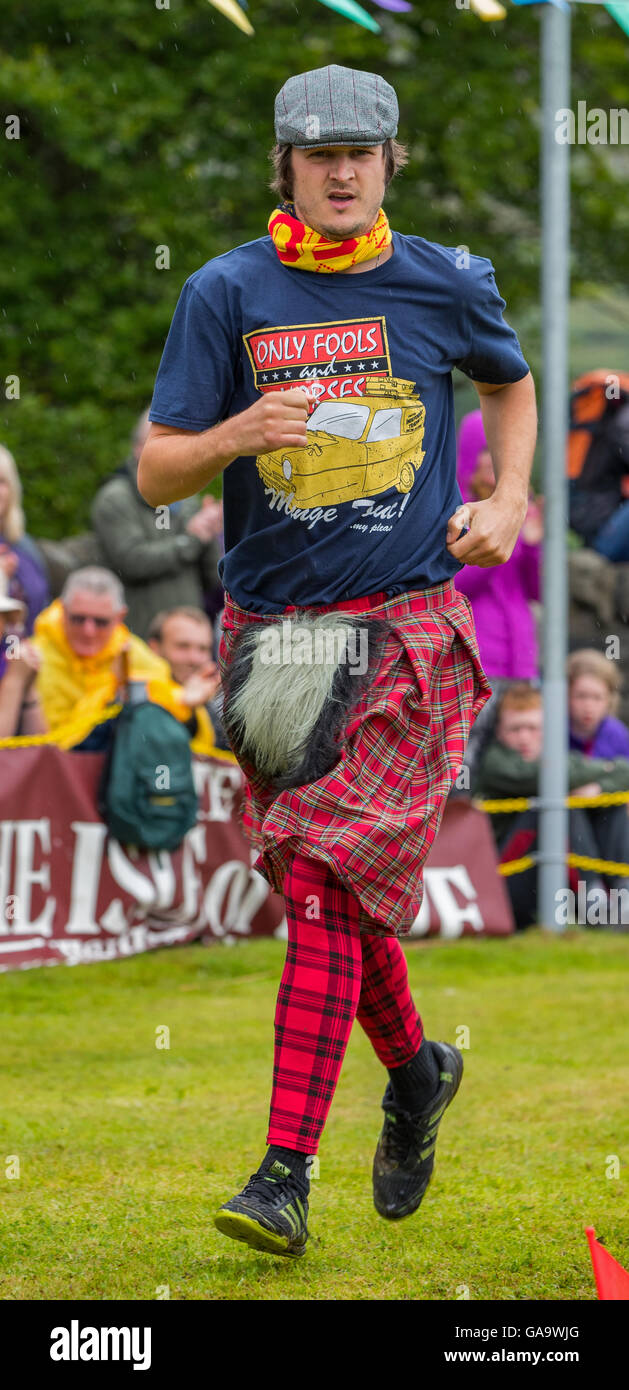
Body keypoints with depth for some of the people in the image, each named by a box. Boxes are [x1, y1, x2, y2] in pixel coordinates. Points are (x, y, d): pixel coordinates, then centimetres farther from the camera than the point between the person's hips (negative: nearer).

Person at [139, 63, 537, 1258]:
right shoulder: (227, 293, 0)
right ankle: (416, 1071, 38)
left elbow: (510, 382, 25)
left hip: (409, 630, -2)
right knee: (331, 893, 10)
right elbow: (155, 475, -2)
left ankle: (286, 1174, -15)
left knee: (326, 889, -14)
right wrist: (241, 432, -21)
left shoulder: (447, 285, 3)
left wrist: (507, 503, 9)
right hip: (270, 632, 2)